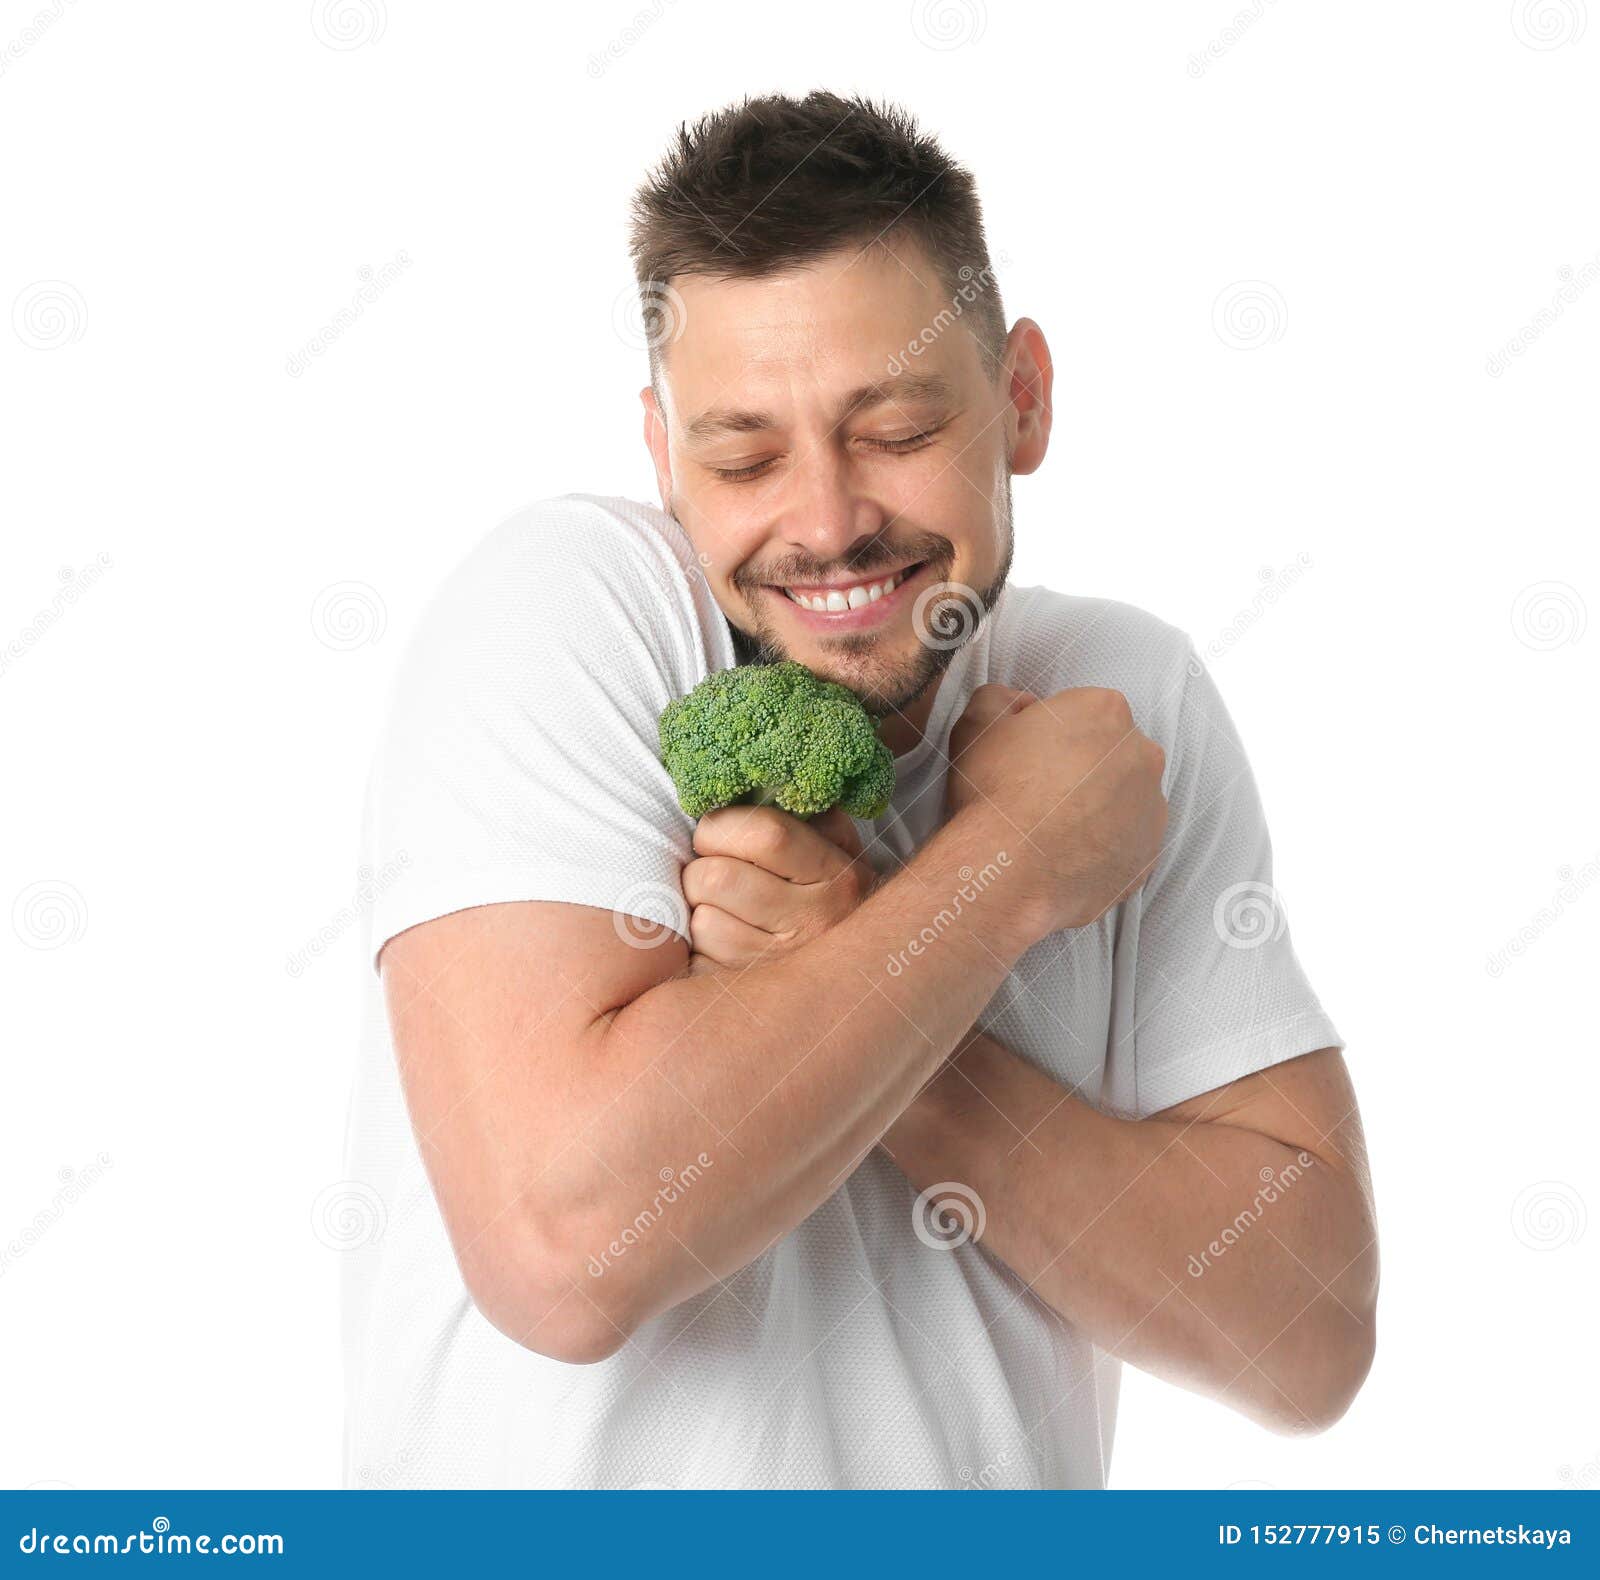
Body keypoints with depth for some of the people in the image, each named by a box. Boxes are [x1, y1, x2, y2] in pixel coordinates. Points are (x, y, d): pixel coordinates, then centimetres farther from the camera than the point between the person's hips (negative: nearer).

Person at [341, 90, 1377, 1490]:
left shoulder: (1134, 700, -4)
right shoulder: (560, 609, -13)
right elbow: (567, 1240, -25)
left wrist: (897, 1026, -20)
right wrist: (1011, 858, -18)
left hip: (999, 1480, 2)